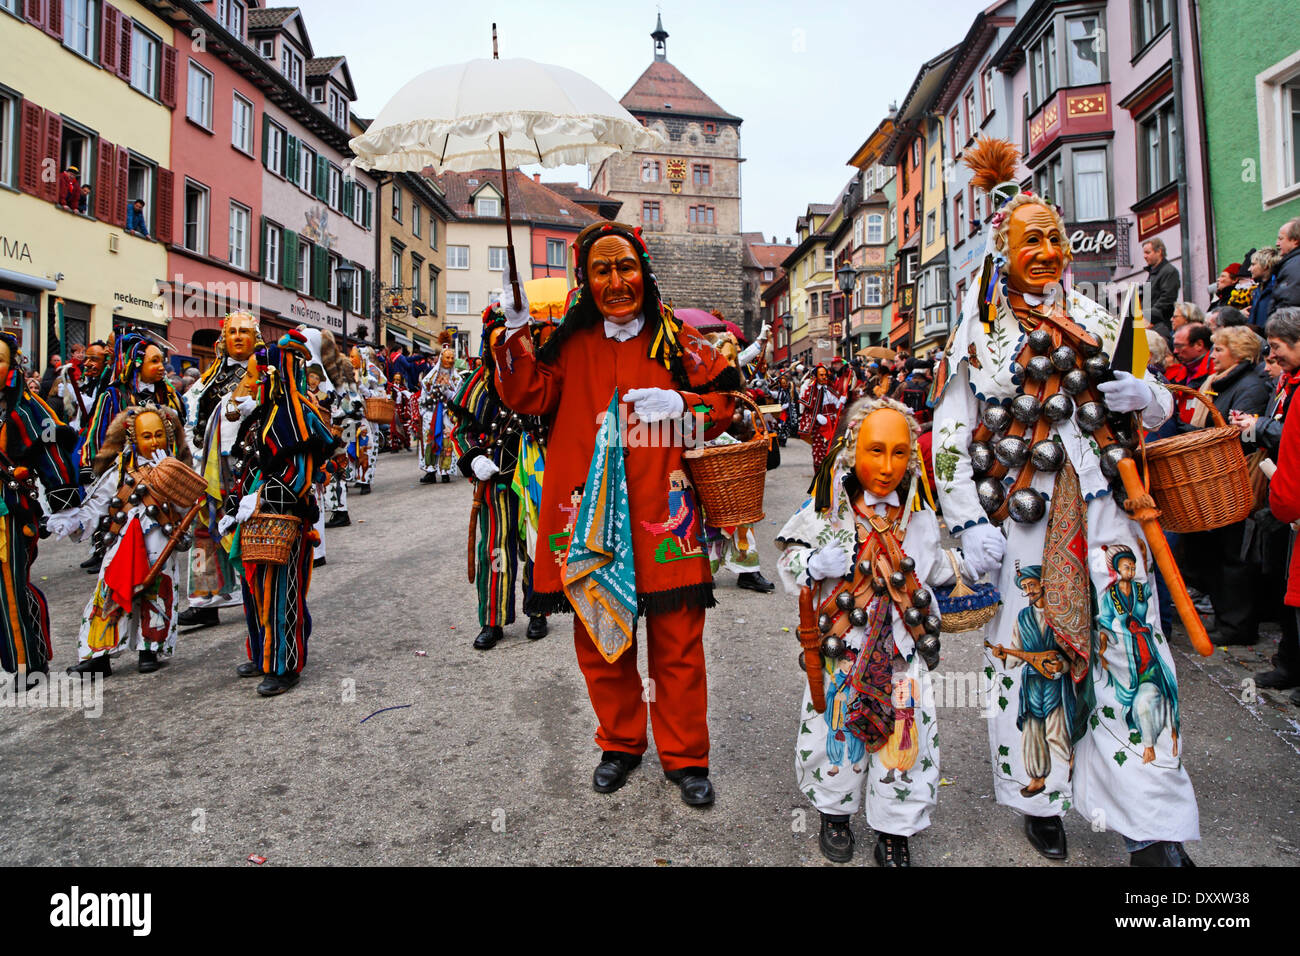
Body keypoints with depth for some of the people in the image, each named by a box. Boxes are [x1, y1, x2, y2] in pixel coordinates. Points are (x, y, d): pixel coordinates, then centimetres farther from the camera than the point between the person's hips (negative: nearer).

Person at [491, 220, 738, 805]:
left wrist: (681, 405, -10)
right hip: (590, 513, 2)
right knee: (600, 639, 12)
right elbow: (530, 396, -1)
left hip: (661, 514, -1)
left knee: (677, 643, 5)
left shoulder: (674, 341, 6)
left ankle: (684, 756, 25)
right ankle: (621, 744, 34)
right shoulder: (570, 343, 9)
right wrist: (514, 335, -12)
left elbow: (726, 400, 8)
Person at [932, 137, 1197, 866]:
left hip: (1101, 511, 3)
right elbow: (950, 437, -4)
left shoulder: (1096, 322, 13)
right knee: (1030, 651, 5)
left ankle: (1152, 831, 11)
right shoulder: (980, 336, 1)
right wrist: (970, 523, -12)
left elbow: (1153, 406, 20)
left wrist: (1149, 396, -5)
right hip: (1023, 519, -3)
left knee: (1130, 653, 0)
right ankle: (1039, 797, 25)